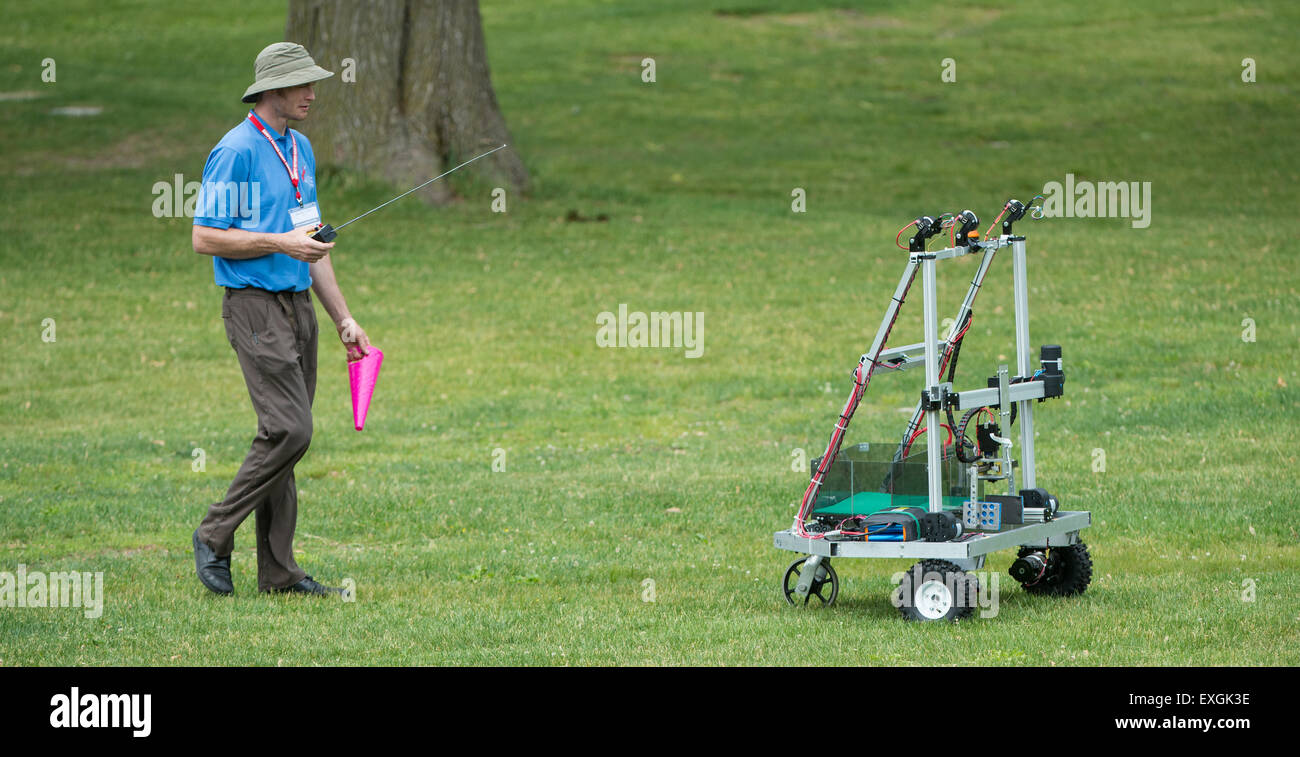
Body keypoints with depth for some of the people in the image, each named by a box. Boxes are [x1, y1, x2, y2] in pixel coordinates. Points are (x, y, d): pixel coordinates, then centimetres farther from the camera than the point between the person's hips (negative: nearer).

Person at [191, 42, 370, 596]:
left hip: (298, 305, 8)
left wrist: (344, 319, 19)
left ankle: (278, 571, 8)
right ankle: (215, 535, -2)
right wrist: (281, 244, -17)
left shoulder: (301, 150, 16)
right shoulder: (236, 152, -11)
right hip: (256, 306, -8)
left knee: (287, 436, 6)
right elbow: (205, 238, -13)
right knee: (288, 430, -16)